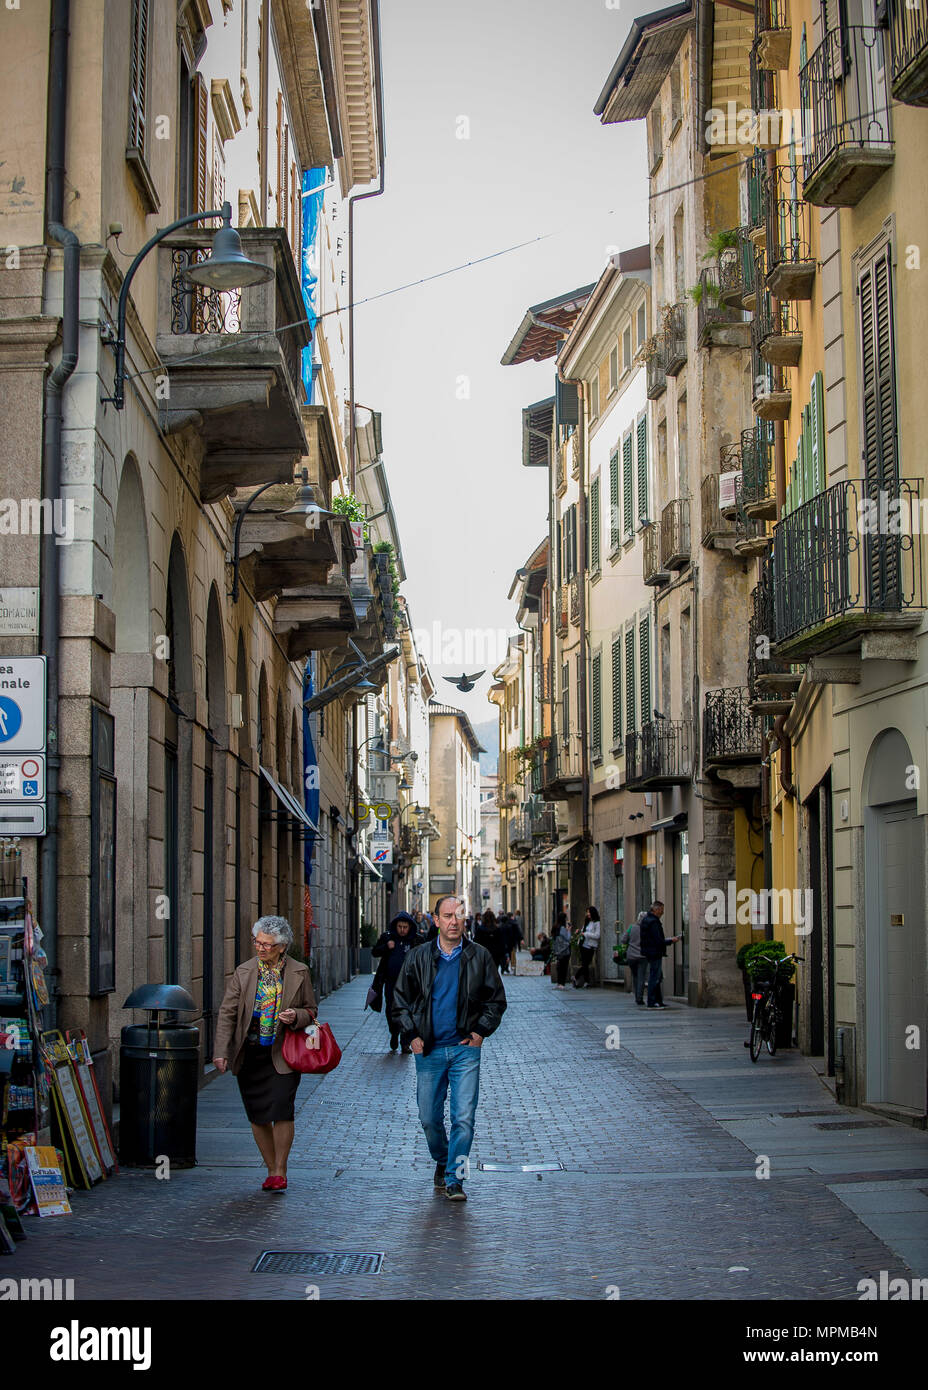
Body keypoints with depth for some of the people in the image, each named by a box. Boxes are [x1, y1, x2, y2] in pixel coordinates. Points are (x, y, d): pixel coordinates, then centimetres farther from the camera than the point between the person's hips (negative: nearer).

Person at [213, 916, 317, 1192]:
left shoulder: (299, 973, 1)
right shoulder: (244, 972, 3)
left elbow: (311, 1011, 11)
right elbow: (227, 1013, 3)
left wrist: (296, 1017, -13)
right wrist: (221, 1052, -7)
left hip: (282, 1055, -2)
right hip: (249, 1054, 2)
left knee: (281, 1110, -14)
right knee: (258, 1117, 5)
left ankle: (280, 1171, 2)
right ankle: (271, 1171, 21)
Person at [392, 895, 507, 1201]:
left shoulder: (479, 957, 2)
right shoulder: (418, 958, 3)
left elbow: (497, 1000, 11)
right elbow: (400, 999, 11)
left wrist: (481, 1031, 0)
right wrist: (411, 1035, 2)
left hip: (465, 1049, -1)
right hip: (428, 1050, 1)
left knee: (464, 1117, -9)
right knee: (429, 1118, 9)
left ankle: (455, 1178, -1)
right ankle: (442, 1162, 34)